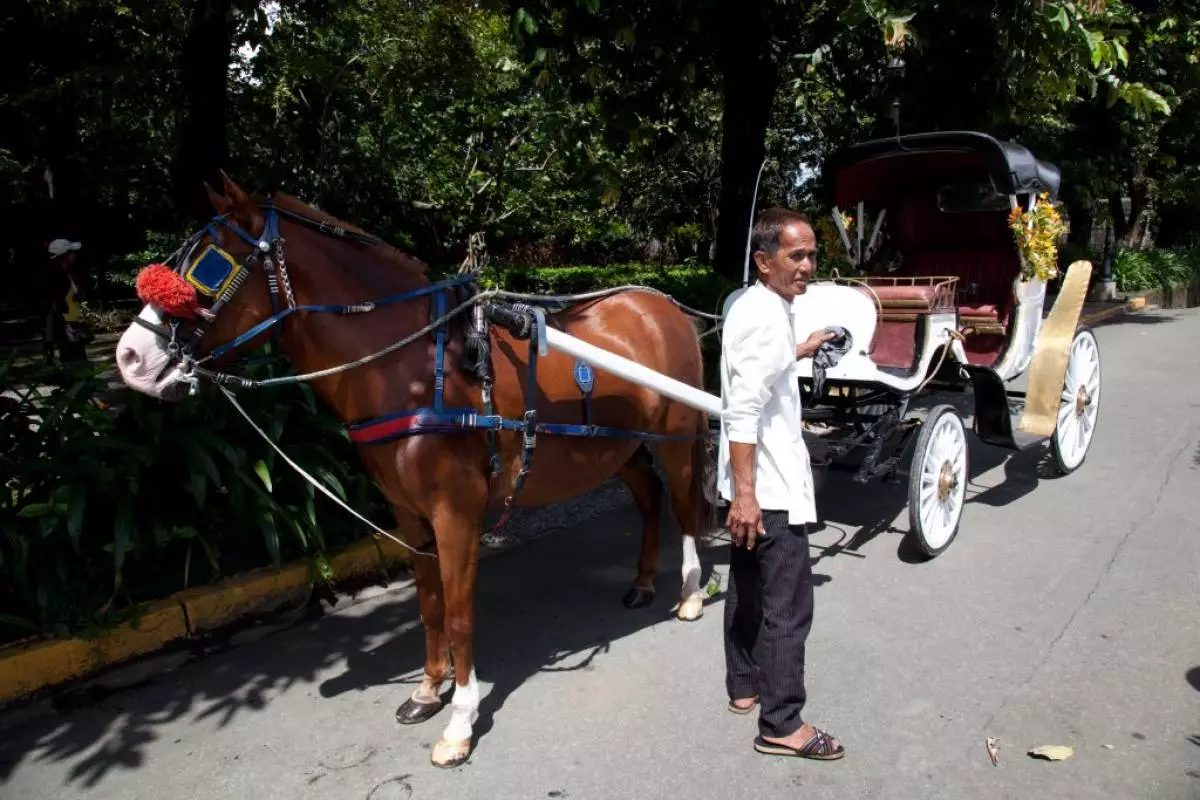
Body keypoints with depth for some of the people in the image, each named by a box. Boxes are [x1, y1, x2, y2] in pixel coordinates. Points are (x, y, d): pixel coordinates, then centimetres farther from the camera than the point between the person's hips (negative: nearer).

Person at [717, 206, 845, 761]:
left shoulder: (748, 305, 9)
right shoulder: (768, 318, -21)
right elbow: (743, 414, -28)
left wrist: (798, 351, 39)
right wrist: (744, 494, -29)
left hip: (751, 484, 10)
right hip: (771, 488, -10)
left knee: (748, 587, 20)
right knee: (788, 607, -1)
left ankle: (744, 687, 36)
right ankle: (782, 726, 10)